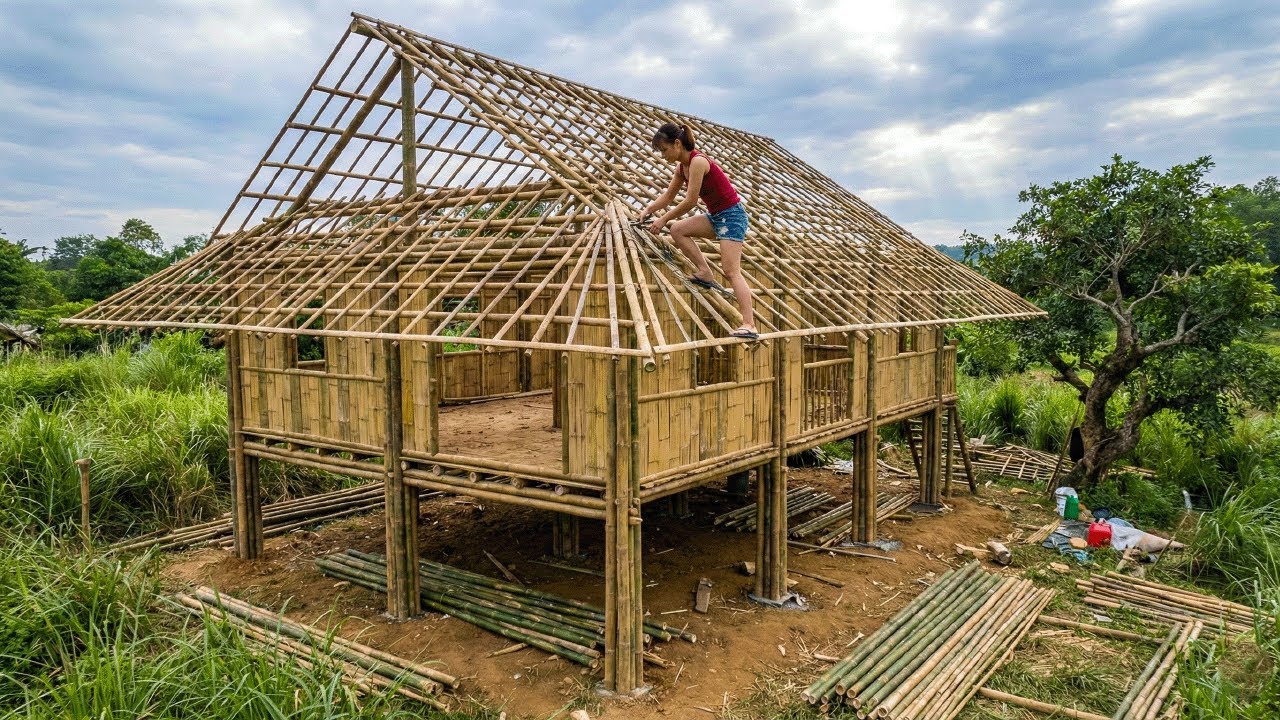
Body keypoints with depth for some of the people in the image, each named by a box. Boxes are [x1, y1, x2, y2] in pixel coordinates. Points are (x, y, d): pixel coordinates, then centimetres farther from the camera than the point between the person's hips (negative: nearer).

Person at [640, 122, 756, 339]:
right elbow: (668, 196, 19)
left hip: (732, 215, -9)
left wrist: (663, 219, -13)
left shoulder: (698, 162, -20)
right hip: (716, 216, 9)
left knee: (731, 272, -16)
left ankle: (749, 325, -20)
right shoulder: (681, 167, 8)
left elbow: (690, 201, -21)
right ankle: (705, 273, 5)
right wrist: (648, 210, 4)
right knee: (677, 230, 5)